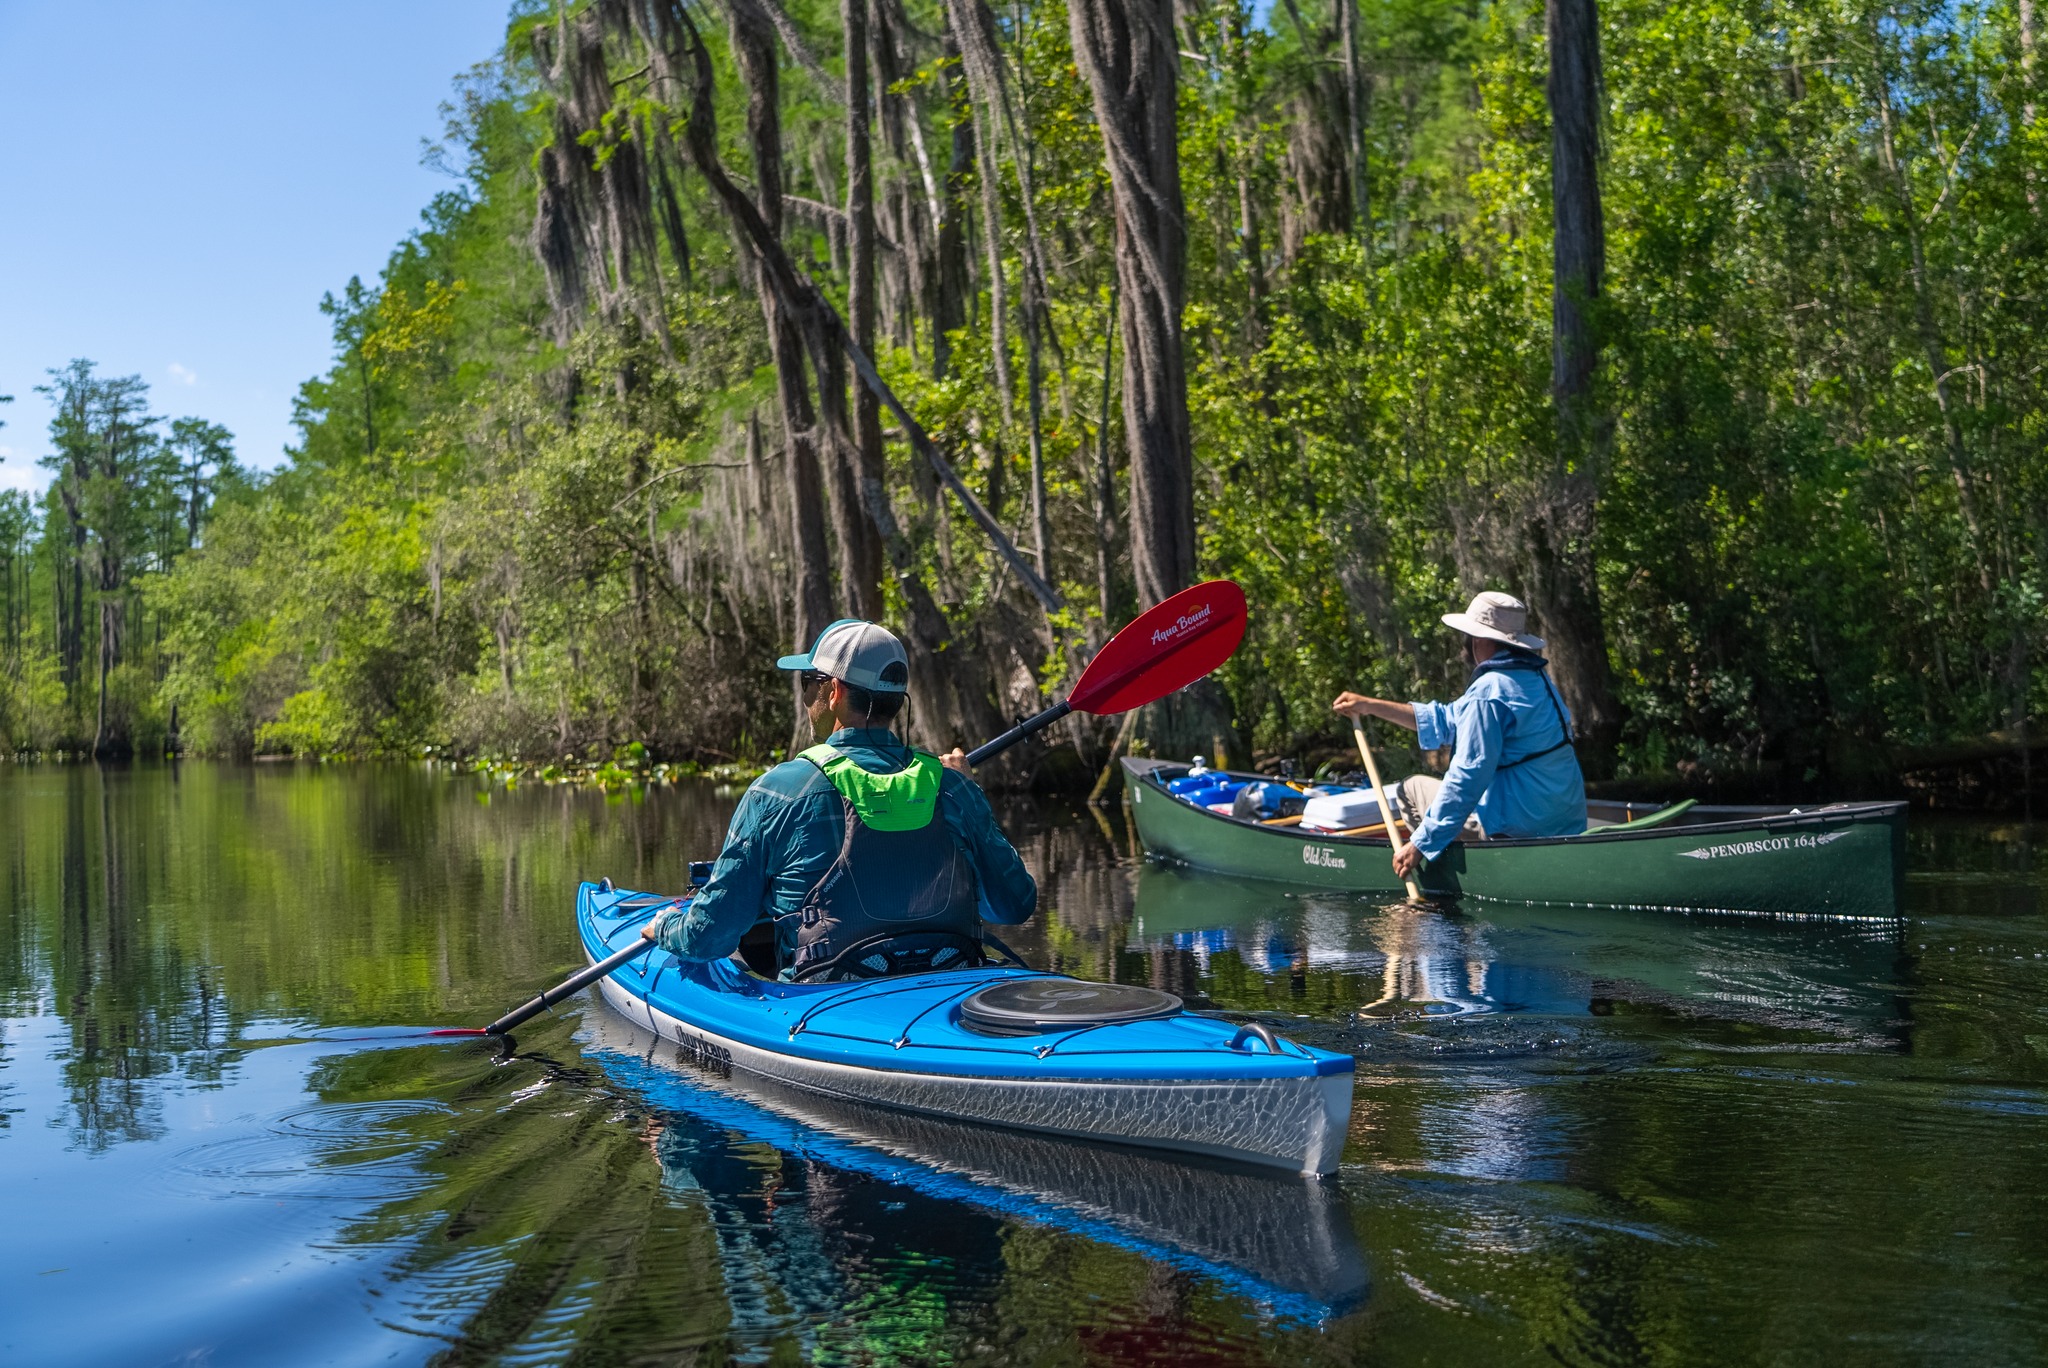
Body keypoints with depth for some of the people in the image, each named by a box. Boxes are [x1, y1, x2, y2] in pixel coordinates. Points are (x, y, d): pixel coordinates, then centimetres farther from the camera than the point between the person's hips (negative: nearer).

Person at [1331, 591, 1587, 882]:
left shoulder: (1487, 691, -18)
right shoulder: (1535, 678, 14)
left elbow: (1468, 778, -22)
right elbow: (1450, 720, 21)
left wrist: (1420, 845, -17)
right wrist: (1371, 706, 23)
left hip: (1521, 826, -9)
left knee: (1411, 788, 8)